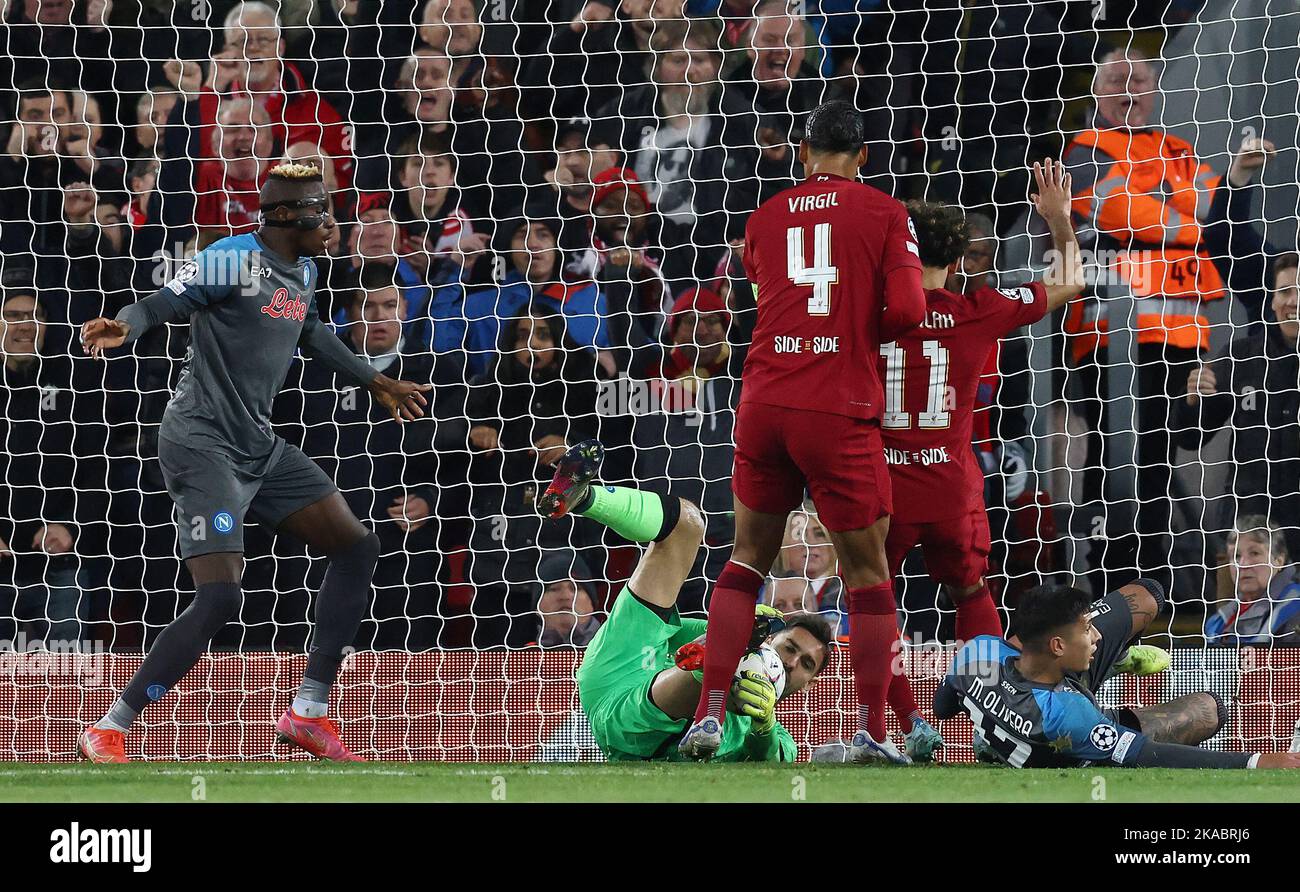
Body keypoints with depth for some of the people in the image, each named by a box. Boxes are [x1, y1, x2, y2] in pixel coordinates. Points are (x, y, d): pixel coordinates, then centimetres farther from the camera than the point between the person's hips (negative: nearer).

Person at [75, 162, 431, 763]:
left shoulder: (303, 270, 12)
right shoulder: (235, 260, -15)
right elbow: (161, 303, -25)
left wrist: (377, 383, 42)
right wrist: (121, 328, -48)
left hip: (259, 445, 10)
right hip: (204, 443, -10)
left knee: (357, 547, 11)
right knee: (219, 596, -20)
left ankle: (308, 712, 16)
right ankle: (107, 732, -12)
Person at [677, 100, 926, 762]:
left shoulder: (764, 218, 12)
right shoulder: (886, 213, 1)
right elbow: (907, 310, -8)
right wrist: (867, 333, 12)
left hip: (763, 404, 3)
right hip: (840, 411, -3)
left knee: (747, 558, 17)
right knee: (867, 572, 8)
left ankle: (707, 716, 8)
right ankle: (871, 737, 6)